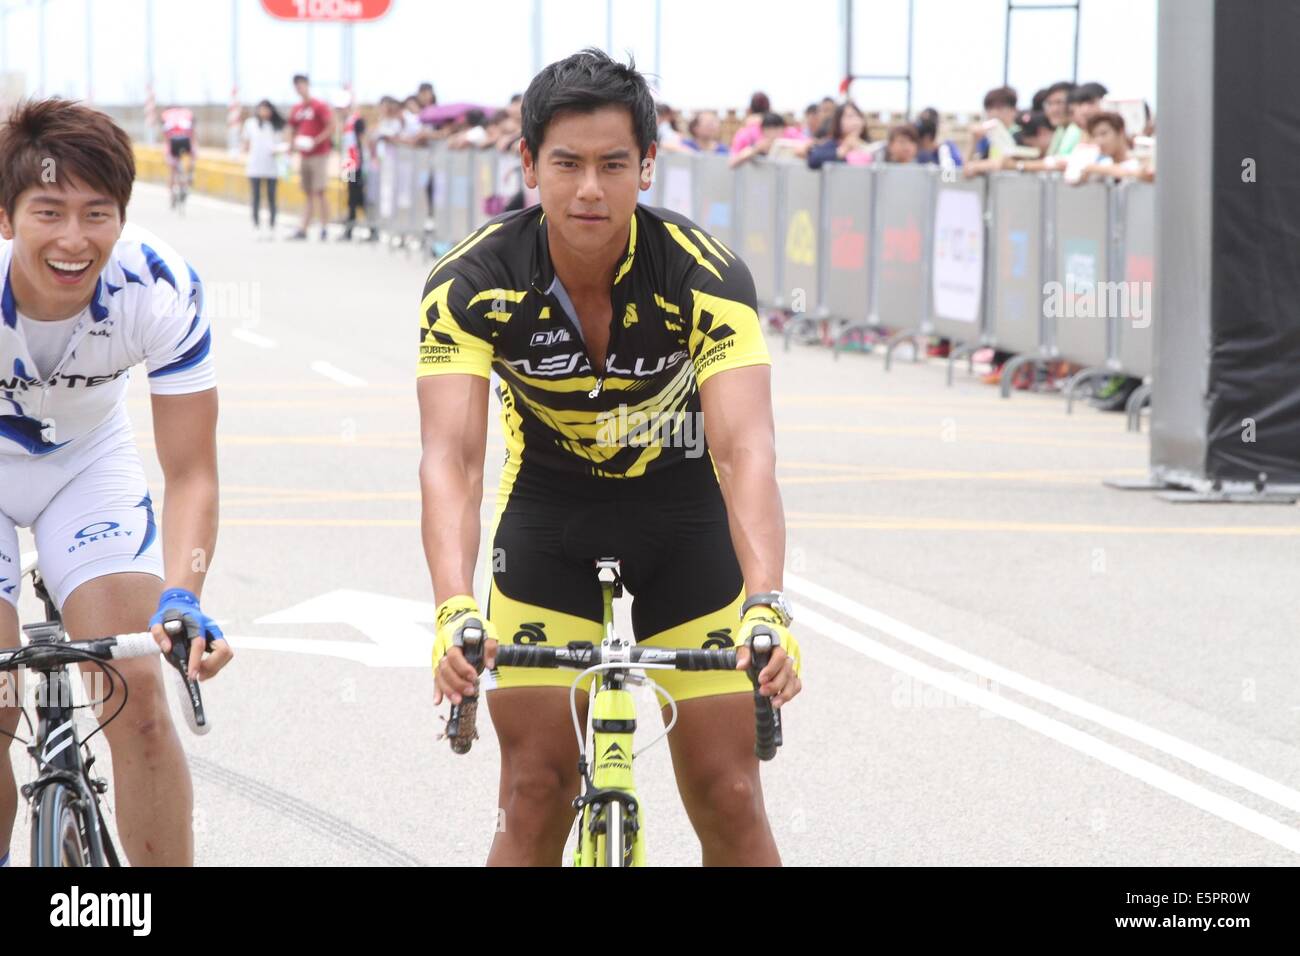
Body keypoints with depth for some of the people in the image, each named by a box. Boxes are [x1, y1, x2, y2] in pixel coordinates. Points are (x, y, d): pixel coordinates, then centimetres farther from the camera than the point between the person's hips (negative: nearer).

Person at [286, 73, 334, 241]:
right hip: (303, 156, 7)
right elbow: (292, 130, 23)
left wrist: (315, 141, -19)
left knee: (319, 192, -9)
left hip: (319, 154, -7)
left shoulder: (320, 106, -7)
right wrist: (292, 144, 5)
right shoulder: (296, 109, 13)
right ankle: (303, 229, 5)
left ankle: (324, 230, -8)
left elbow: (331, 128, -12)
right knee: (307, 194, 7)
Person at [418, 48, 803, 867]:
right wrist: (455, 609, -51)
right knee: (536, 796, -7)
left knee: (729, 799, -2)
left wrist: (766, 606, -52)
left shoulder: (707, 276, -26)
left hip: (686, 529, 0)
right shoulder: (471, 284, -24)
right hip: (547, 529, 0)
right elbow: (452, 456, -34)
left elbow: (745, 448, -36)